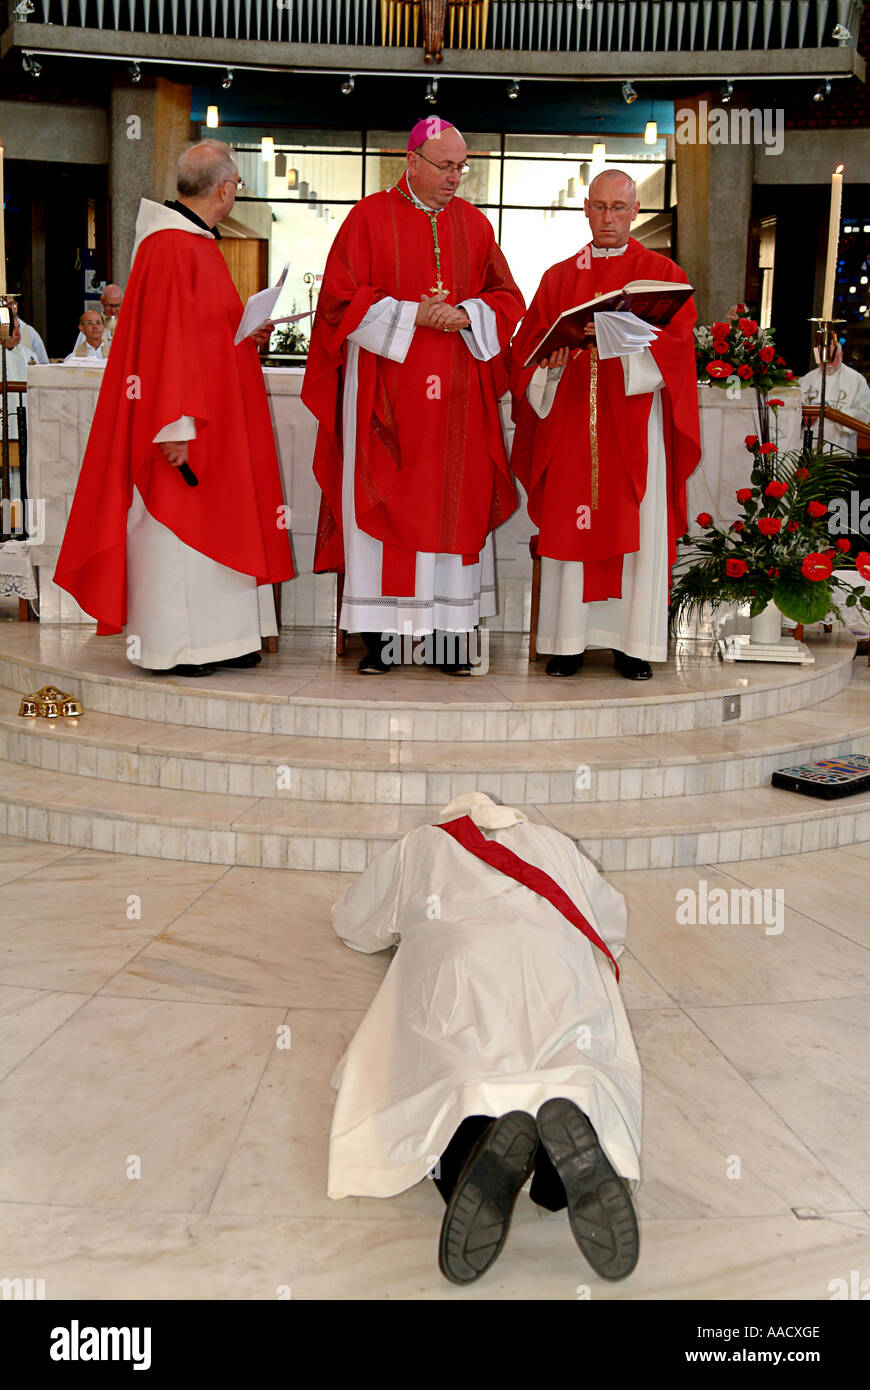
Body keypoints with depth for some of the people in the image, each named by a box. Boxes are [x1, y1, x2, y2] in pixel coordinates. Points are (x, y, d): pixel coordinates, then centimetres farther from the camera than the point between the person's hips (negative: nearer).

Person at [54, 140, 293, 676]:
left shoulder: (200, 243, 15)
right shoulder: (171, 246, -16)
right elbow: (166, 338, -22)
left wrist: (247, 332, 12)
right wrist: (176, 425, -25)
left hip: (216, 417, 10)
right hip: (187, 424, -10)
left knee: (214, 523, 11)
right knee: (176, 523, -4)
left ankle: (214, 637, 18)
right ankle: (170, 646, 4)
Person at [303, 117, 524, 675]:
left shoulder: (474, 224, 13)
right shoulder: (370, 217, 2)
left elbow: (506, 297, 12)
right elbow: (342, 296, -4)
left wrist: (465, 315, -9)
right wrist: (410, 315, -14)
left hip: (457, 390, 3)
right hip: (385, 385, -3)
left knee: (457, 501, 1)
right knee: (380, 501, -4)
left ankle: (454, 635, 6)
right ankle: (376, 635, 0)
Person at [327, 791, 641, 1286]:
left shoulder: (418, 846, 36)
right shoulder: (553, 843, 39)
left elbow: (353, 923, 44)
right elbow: (613, 922, 46)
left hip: (453, 977, -1)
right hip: (559, 978, 2)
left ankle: (479, 1125, -41)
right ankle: (570, 1107, -39)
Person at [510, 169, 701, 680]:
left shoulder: (661, 272, 10)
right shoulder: (559, 278, 16)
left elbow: (675, 335, -7)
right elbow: (529, 346, 8)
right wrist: (551, 362, -14)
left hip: (635, 421, -1)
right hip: (569, 418, 2)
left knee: (636, 528, -4)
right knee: (569, 524, -2)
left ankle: (634, 644, 1)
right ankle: (569, 640, 4)